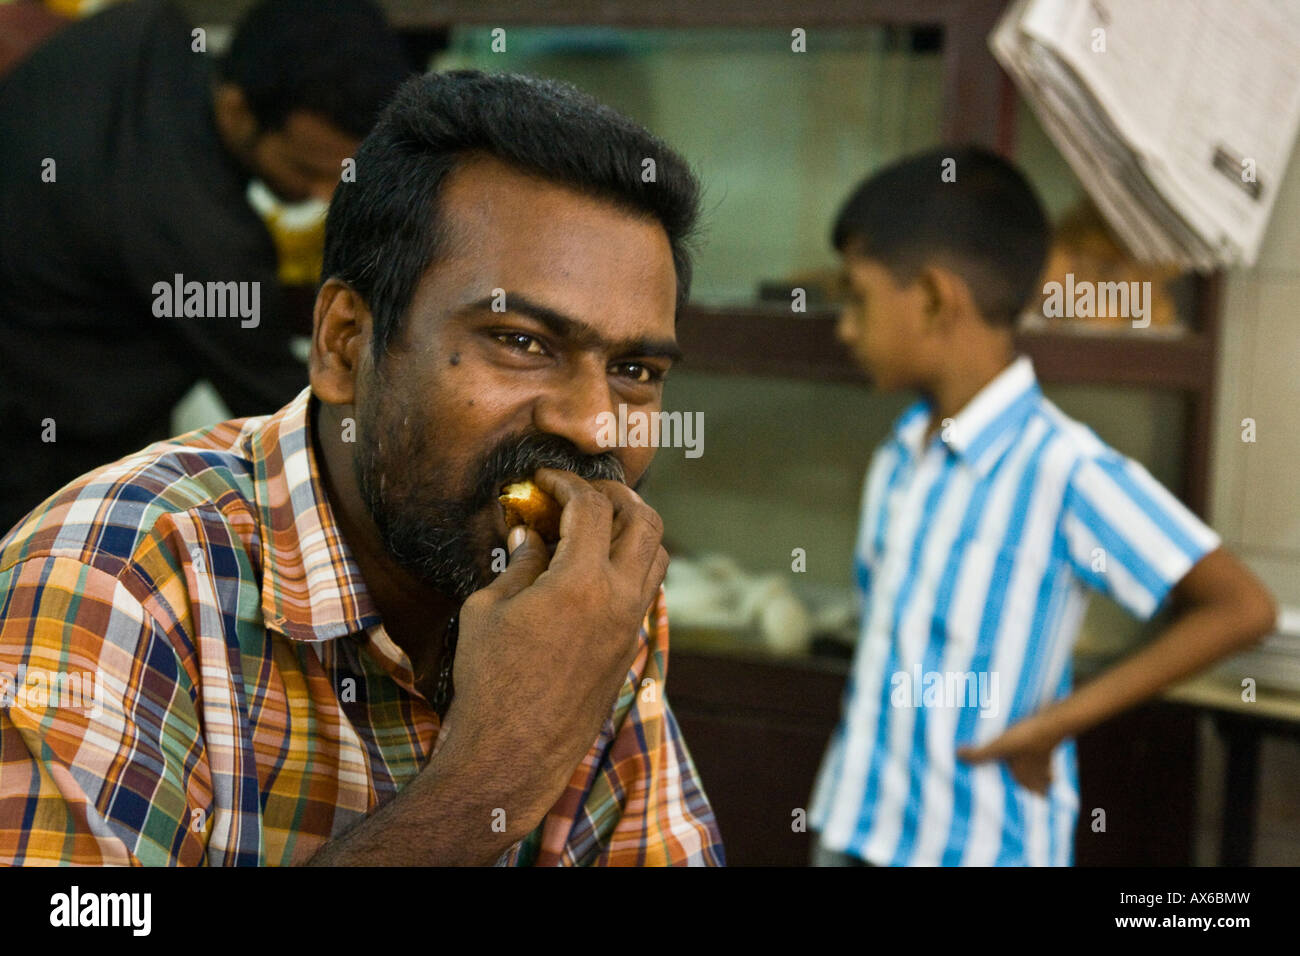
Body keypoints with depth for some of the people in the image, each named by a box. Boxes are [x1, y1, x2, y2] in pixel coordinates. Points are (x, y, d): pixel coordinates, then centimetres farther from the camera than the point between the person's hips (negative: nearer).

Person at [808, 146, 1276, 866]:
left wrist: (1055, 723, -19)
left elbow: (1242, 608, -21)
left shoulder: (1062, 469, -18)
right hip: (853, 825, 7)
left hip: (977, 842, -6)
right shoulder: (898, 458, 3)